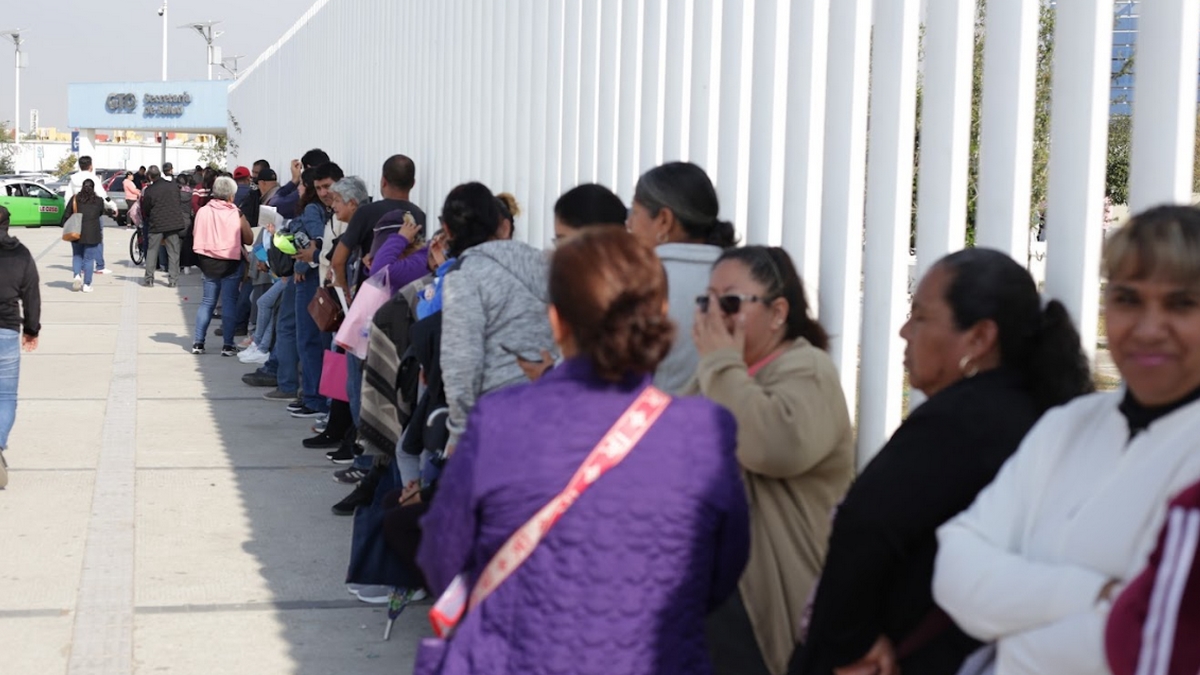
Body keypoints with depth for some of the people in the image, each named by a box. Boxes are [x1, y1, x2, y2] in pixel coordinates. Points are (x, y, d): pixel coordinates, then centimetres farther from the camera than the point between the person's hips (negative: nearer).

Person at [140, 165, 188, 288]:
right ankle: (172, 280, 4)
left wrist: (146, 219, 19)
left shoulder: (149, 190, -9)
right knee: (173, 252, 6)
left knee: (152, 251, 10)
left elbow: (145, 210, 0)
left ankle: (149, 279, 10)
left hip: (156, 224, -2)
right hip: (174, 223, 2)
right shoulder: (174, 186, -1)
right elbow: (180, 204, 9)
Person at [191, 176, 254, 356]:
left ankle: (198, 342, 12)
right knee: (229, 302, 4)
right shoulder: (237, 214, -12)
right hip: (231, 263, -3)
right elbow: (249, 240, -7)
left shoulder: (203, 211, -5)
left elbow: (196, 235, 4)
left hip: (208, 261, 3)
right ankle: (228, 345, 4)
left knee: (207, 301, 13)